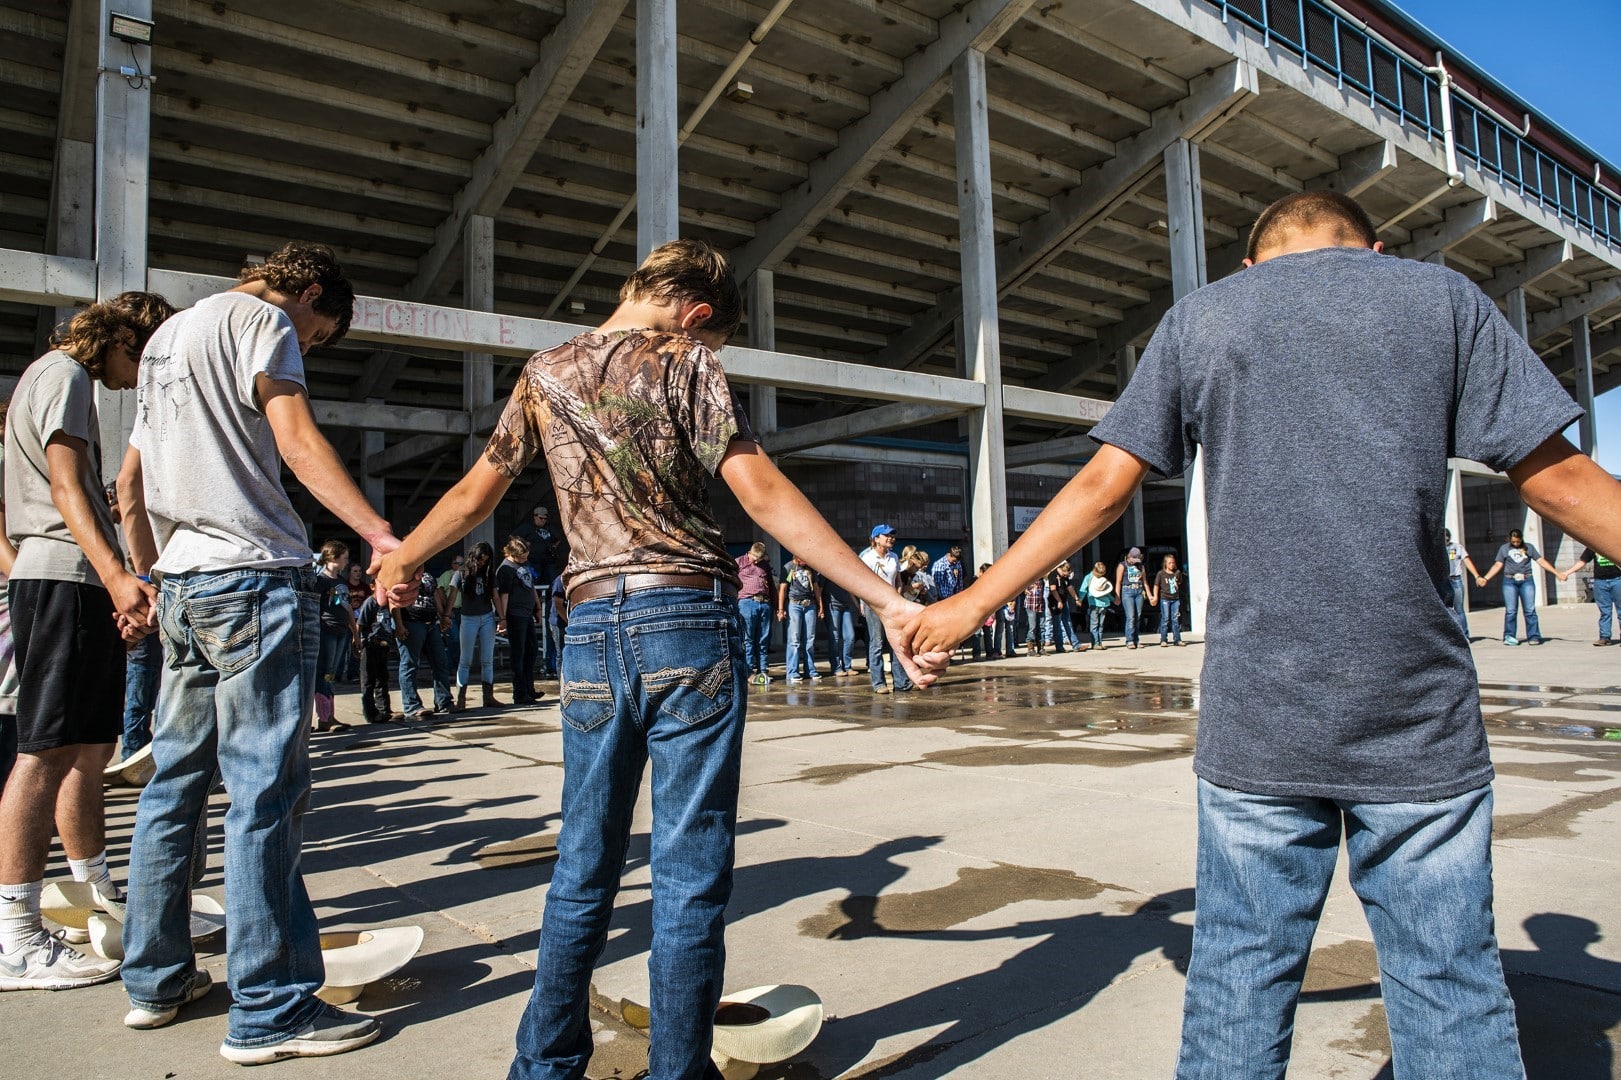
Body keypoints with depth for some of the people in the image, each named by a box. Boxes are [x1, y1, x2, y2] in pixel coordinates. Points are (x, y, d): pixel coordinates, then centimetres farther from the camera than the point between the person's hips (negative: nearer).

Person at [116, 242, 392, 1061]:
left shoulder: (167, 336, 25)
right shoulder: (259, 318, -1)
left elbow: (129, 483, 26)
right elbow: (297, 441, -18)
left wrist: (146, 579, 31)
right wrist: (381, 536, -26)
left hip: (182, 584, 9)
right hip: (254, 573, -9)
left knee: (175, 780, 14)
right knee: (264, 790, -8)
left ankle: (155, 979, 25)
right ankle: (269, 1012, -3)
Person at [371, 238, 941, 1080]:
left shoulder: (544, 374, 14)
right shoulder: (685, 362, 0)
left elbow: (475, 493, 21)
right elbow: (762, 493, -12)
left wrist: (399, 559, 40)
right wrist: (886, 600, -16)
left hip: (592, 630, 5)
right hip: (689, 622, -5)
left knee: (583, 870, 17)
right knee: (689, 880, 4)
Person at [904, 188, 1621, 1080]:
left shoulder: (1198, 318, 8)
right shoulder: (1443, 297, 7)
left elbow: (1104, 485, 3)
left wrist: (975, 601, 9)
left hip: (1255, 717, 1)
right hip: (1419, 716, 0)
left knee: (1239, 976, 9)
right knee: (1451, 988, 10)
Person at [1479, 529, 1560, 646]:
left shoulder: (1529, 547, 12)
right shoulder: (1504, 549, 11)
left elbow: (1542, 561, 10)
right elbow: (1497, 566, 11)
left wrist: (1557, 573, 3)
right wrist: (1485, 578, 4)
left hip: (1527, 581, 0)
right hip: (1509, 581, 0)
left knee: (1530, 610, -5)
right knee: (1510, 610, -5)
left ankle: (1534, 636, -1)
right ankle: (1509, 636, 1)